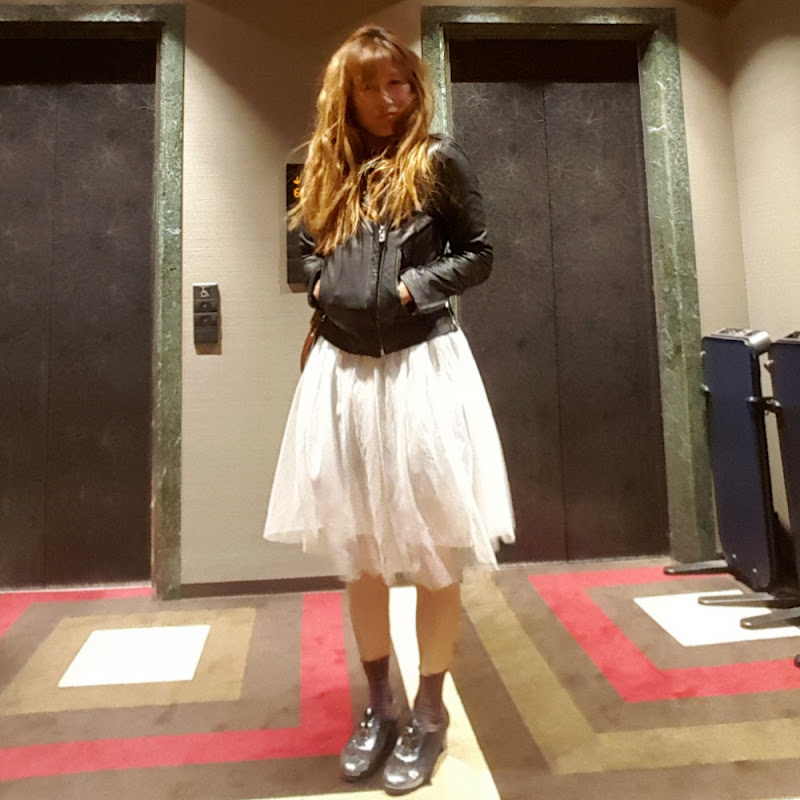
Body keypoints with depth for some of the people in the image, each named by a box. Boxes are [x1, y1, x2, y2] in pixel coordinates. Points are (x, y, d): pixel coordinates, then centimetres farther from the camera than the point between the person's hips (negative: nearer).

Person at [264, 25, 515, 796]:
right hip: (343, 368, 5)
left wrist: (414, 286, -10)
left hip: (422, 364, -4)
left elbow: (479, 254, 5)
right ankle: (378, 707, 29)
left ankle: (429, 714, 22)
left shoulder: (438, 159, 5)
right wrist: (324, 288, 1)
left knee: (433, 544, 2)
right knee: (359, 546, 10)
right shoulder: (328, 170, 16)